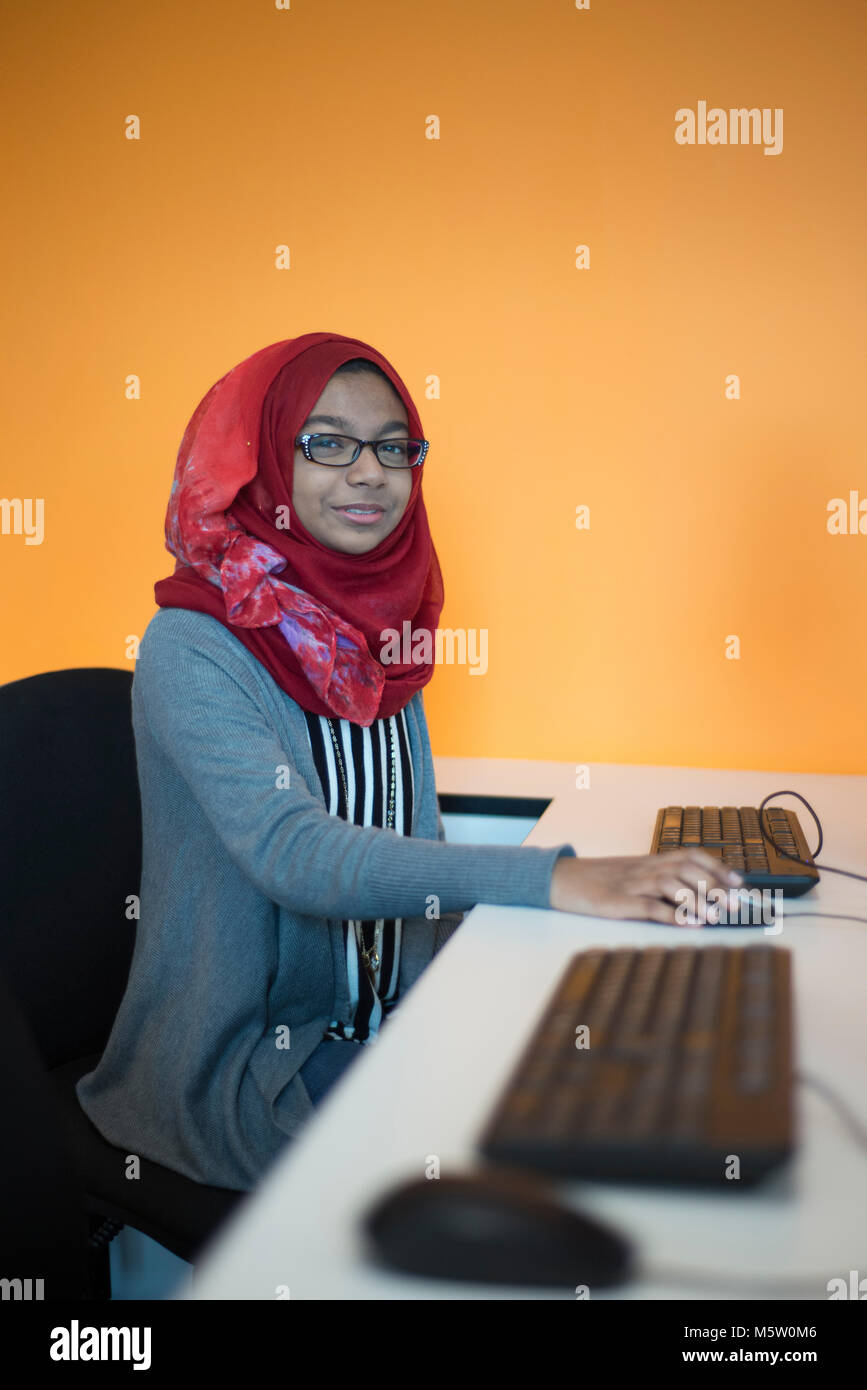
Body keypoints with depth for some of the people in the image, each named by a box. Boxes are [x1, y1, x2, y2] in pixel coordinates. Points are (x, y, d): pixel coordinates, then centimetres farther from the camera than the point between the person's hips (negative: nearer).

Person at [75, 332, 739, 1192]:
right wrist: (549, 879, -40)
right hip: (233, 1065, -6)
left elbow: (414, 848, 10)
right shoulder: (193, 647, -16)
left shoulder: (383, 636, 6)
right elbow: (292, 852, -31)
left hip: (389, 1028, 6)